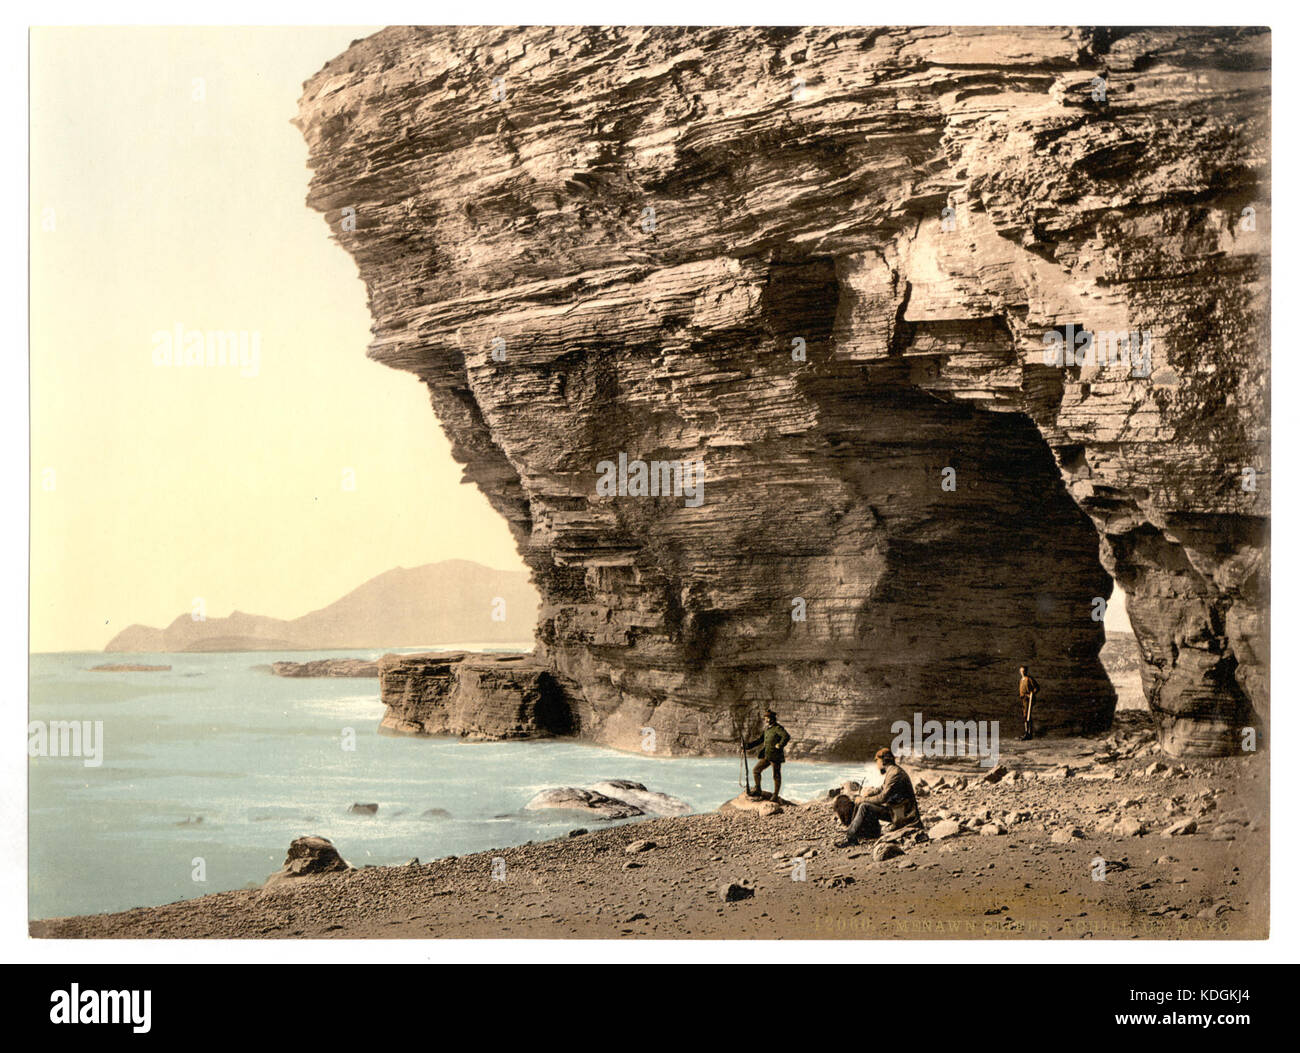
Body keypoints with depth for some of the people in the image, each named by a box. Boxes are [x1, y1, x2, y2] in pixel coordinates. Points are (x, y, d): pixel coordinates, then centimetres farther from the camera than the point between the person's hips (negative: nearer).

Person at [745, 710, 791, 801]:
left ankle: (775, 795, 8)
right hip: (766, 755, 9)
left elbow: (786, 736, -27)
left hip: (775, 756, -9)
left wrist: (780, 745, -22)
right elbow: (760, 740, 18)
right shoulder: (766, 729, 14)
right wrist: (748, 746, 10)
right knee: (756, 769, 9)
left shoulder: (778, 728, -13)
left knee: (776, 776, 1)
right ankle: (758, 790, 18)